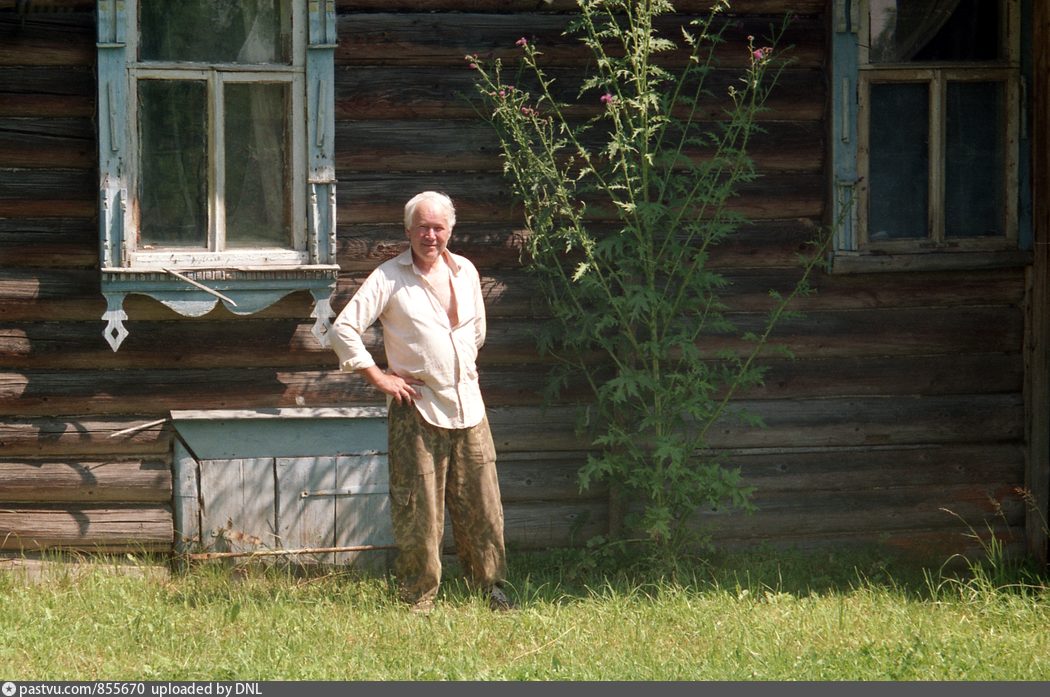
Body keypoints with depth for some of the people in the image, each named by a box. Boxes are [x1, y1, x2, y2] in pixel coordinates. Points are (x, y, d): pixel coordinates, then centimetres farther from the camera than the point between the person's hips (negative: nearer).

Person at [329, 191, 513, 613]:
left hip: (469, 408, 5)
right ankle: (419, 601, 2)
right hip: (417, 410, -5)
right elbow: (344, 329, -9)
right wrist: (379, 378, -9)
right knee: (419, 512, -4)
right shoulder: (389, 277, -5)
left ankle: (493, 589, 16)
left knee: (482, 507, 6)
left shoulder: (465, 272, 12)